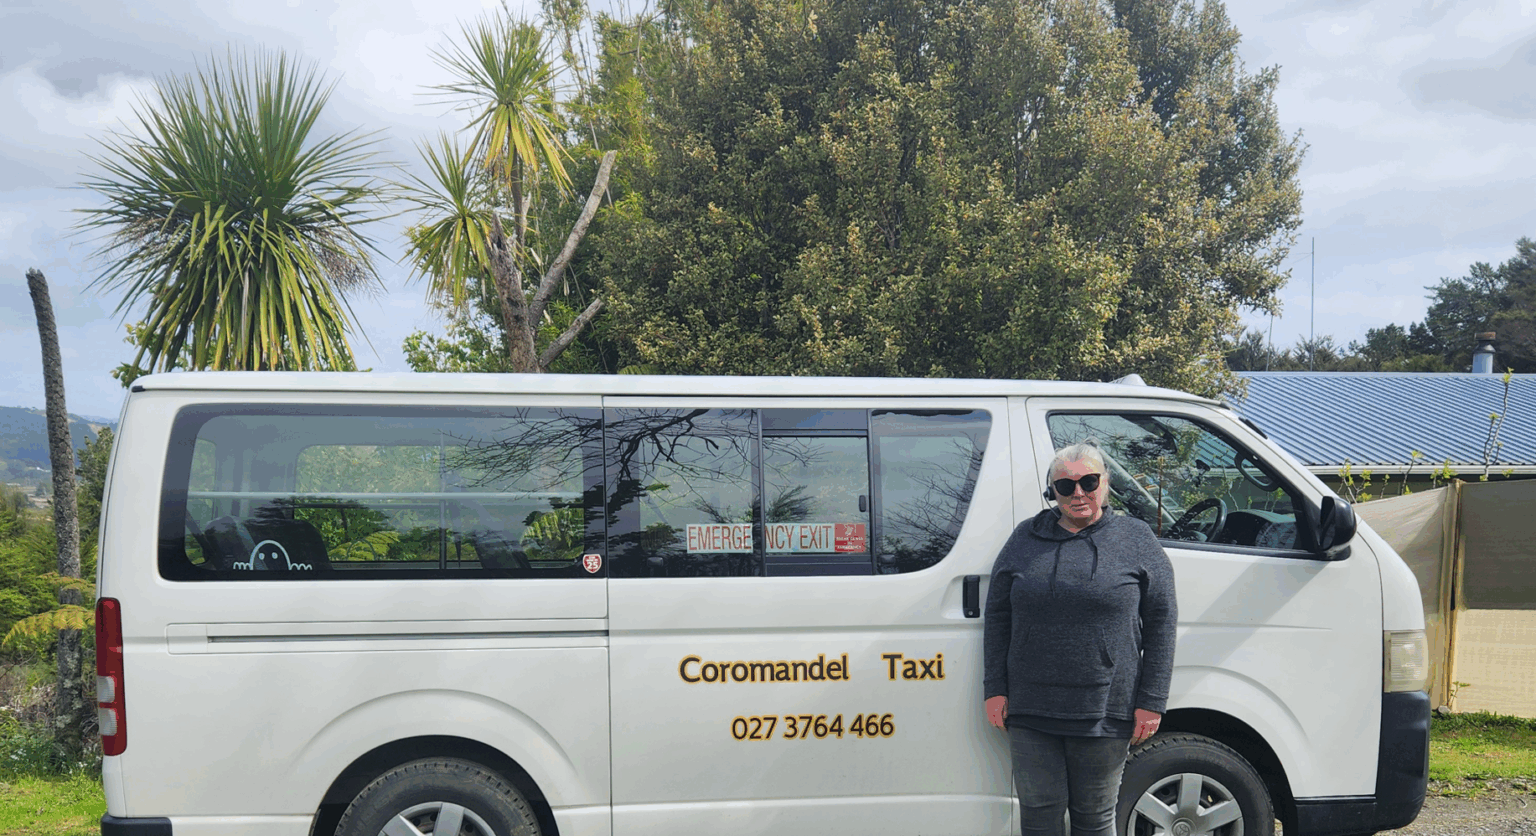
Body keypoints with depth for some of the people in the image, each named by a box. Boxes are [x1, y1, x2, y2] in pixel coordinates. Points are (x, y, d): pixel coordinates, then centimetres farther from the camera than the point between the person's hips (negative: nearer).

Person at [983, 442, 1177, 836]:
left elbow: (1161, 622, 2)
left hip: (1105, 713, -2)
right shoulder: (1026, 539, 9)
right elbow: (997, 615, 11)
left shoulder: (1136, 539, 3)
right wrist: (995, 690, 4)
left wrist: (1151, 702, -3)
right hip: (1030, 712, 2)